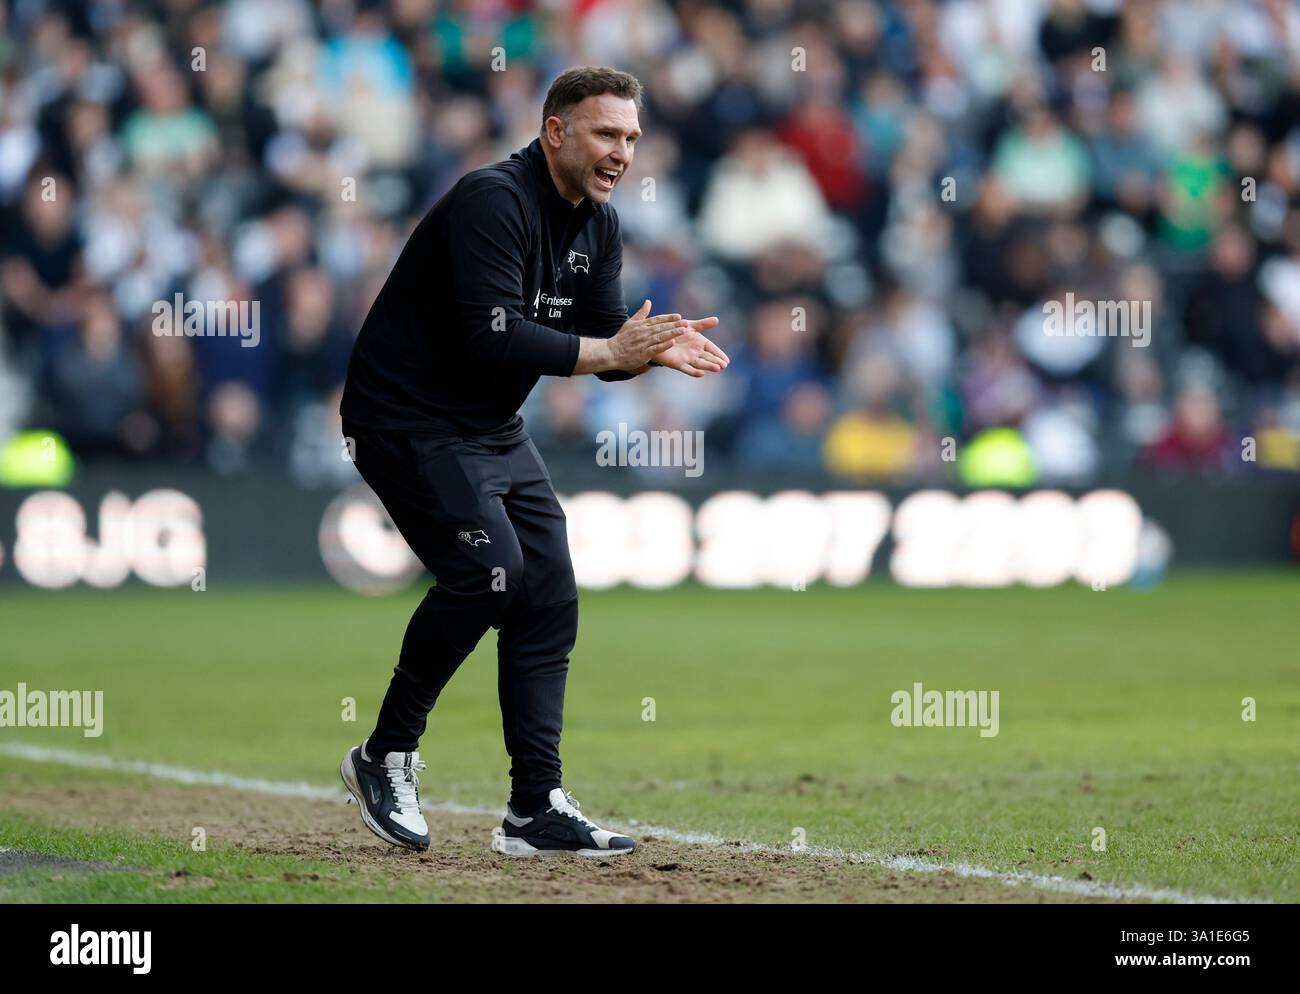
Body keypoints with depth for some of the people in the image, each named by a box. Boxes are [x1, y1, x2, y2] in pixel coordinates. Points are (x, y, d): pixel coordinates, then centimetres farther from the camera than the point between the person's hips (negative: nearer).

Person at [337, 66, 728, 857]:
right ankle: (386, 756, -6)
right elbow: (494, 339, -30)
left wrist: (655, 347, -16)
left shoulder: (597, 225, 6)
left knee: (549, 592, 2)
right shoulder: (493, 200, -22)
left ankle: (537, 807, 5)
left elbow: (606, 342, 5)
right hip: (408, 419, -9)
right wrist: (610, 350, -28)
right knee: (487, 569, -23)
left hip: (494, 432, 9)